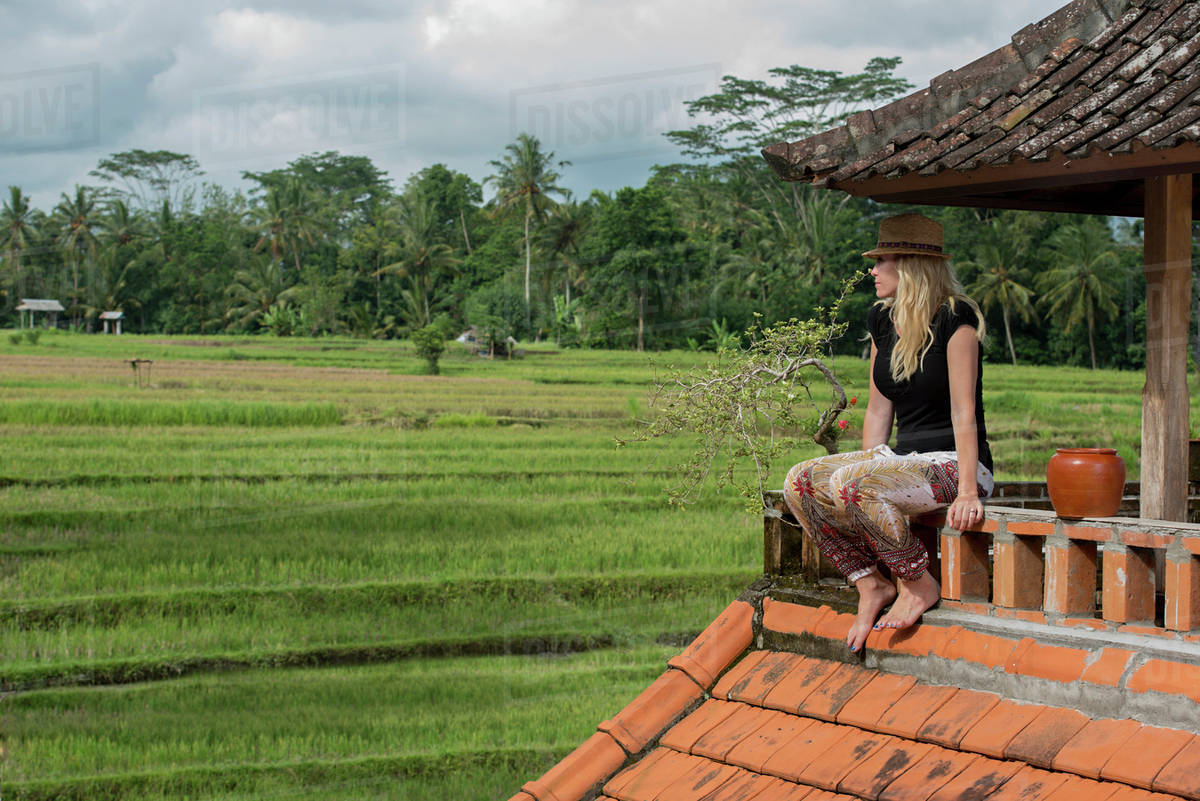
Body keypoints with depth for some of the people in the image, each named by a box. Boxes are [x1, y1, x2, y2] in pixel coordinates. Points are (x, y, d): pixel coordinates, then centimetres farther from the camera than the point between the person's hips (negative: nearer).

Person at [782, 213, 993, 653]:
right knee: (801, 481, -14)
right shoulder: (882, 320, 11)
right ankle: (870, 583, -5)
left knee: (851, 485, -32)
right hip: (903, 458, 8)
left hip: (954, 463, -8)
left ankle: (919, 584, -14)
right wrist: (867, 469, 9)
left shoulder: (955, 318, -12)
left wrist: (966, 492, -21)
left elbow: (964, 412, -17)